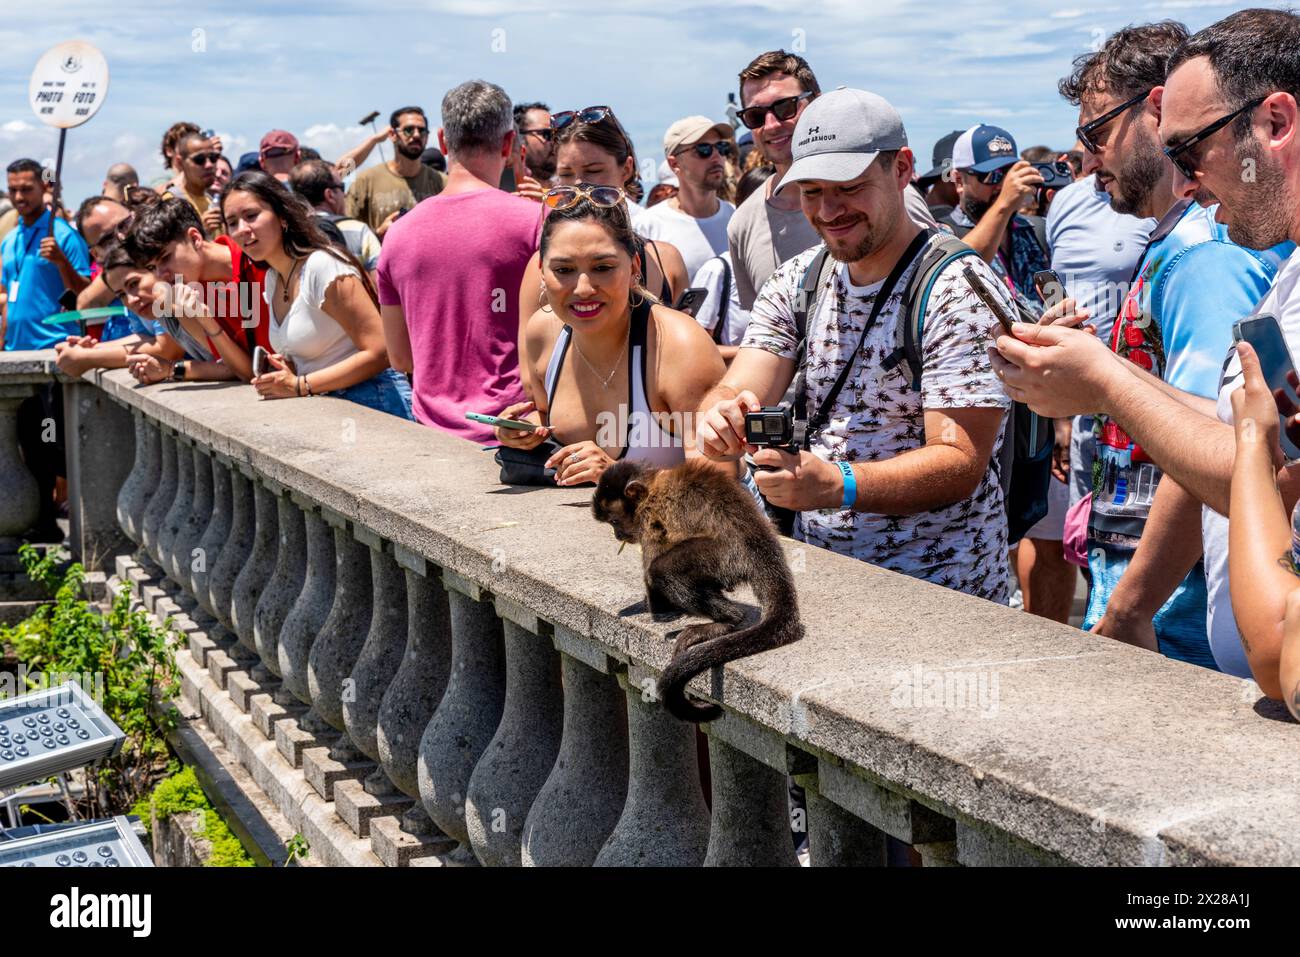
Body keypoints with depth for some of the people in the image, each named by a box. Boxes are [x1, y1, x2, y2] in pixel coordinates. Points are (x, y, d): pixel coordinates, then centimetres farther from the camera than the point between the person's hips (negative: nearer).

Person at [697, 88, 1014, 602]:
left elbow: (961, 465, -17)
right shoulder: (795, 281, 9)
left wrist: (836, 484, -33)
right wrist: (721, 421, -25)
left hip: (935, 585, -5)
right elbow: (733, 393, 1)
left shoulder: (958, 289, -10)